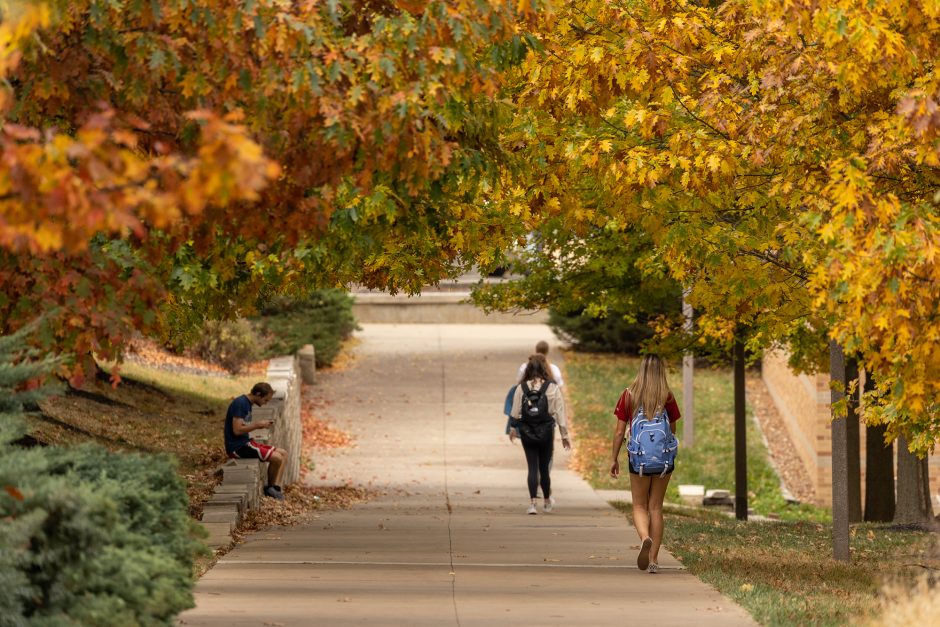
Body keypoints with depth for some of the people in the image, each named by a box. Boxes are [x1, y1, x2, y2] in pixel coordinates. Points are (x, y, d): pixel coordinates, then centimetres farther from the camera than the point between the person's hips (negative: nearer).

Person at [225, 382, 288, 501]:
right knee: (277, 458, -17)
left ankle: (276, 487, -2)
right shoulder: (240, 404, -17)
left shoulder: (247, 403, 14)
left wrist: (260, 424, 3)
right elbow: (237, 430, -23)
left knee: (283, 454, 4)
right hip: (237, 446, -10)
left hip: (245, 443, 10)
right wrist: (257, 425, -14)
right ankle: (270, 488, 5)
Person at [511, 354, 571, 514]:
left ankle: (532, 503, -4)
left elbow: (515, 412, -1)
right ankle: (547, 502, 29)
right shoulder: (552, 388, -8)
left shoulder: (521, 388, -5)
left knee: (532, 467, 5)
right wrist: (564, 435, 3)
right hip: (546, 431, 0)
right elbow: (560, 412, -4)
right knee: (544, 466, 13)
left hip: (527, 431, 0)